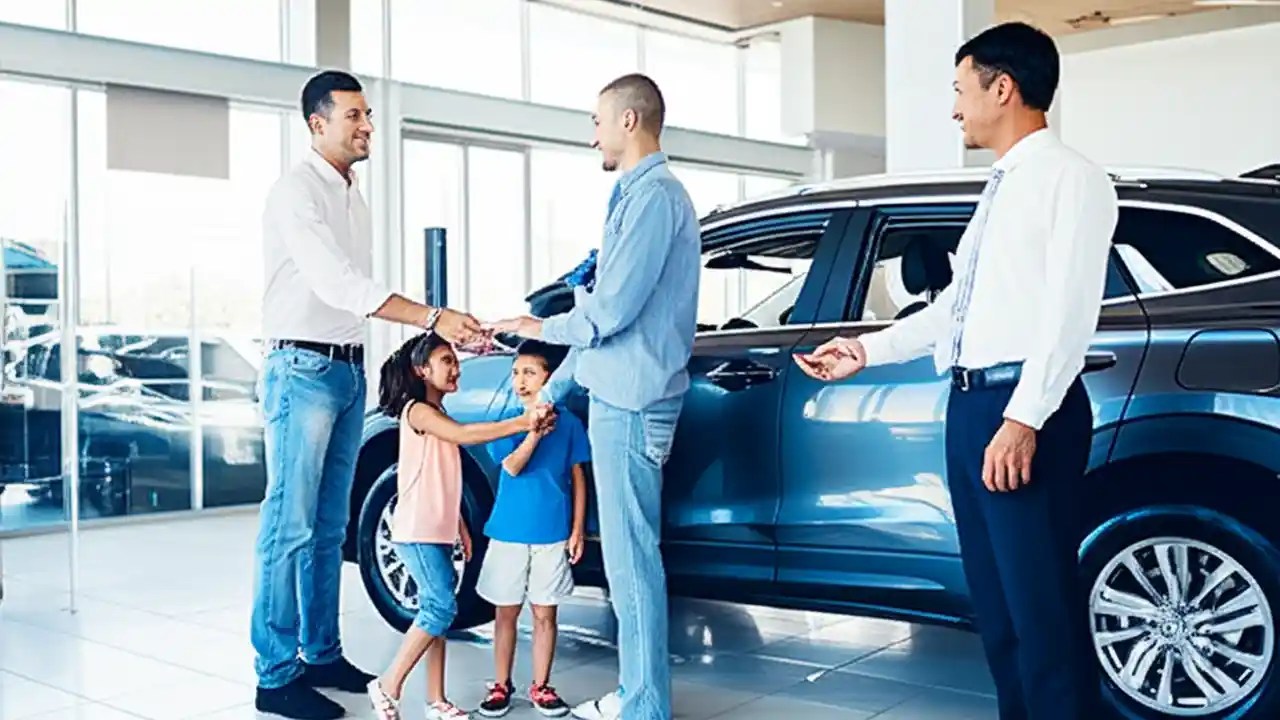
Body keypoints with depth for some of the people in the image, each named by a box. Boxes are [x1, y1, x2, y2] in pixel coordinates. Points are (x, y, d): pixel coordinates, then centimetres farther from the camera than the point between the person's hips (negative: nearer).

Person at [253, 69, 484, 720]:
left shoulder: (353, 196, 17)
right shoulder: (298, 190, -11)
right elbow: (336, 282, -23)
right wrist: (432, 318, -28)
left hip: (349, 370, 8)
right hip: (303, 370, -8)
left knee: (329, 528, 12)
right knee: (290, 528, -7)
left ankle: (321, 654, 20)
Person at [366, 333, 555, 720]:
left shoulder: (438, 414, 19)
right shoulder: (417, 410, -11)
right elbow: (462, 435, -30)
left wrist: (460, 527, 17)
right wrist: (523, 423, -37)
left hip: (437, 531, 9)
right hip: (417, 531, -9)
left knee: (436, 610, 7)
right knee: (441, 607, -13)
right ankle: (388, 687, -3)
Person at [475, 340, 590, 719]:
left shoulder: (569, 423, -1)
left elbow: (578, 479, 3)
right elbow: (512, 467, -14)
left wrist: (578, 530, -1)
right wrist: (536, 428, -24)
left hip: (553, 535, 0)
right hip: (509, 533, 1)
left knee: (545, 614, 8)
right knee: (506, 612, 9)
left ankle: (541, 686, 18)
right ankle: (501, 685, 19)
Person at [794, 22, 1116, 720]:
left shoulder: (1069, 177, -7)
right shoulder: (1000, 189, 21)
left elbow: (1069, 312, -16)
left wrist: (1024, 420, -23)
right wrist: (870, 347, 19)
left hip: (1023, 410, -9)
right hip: (970, 403, 9)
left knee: (1043, 604, -6)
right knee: (994, 600, 15)